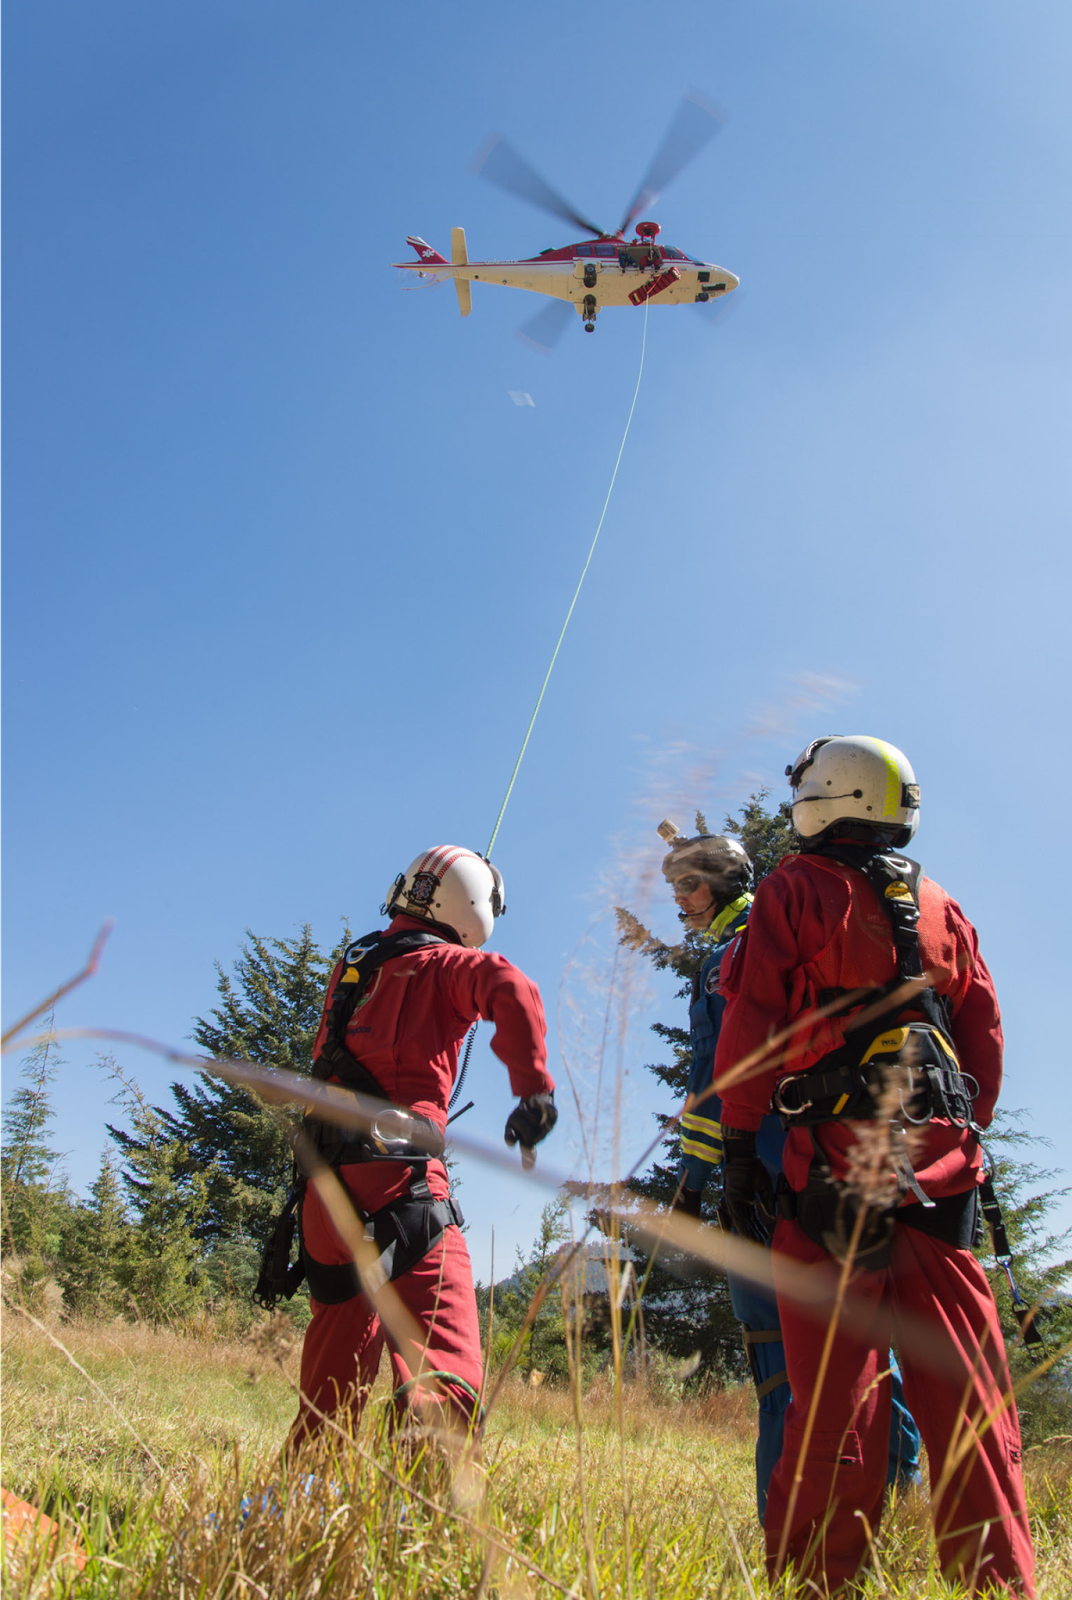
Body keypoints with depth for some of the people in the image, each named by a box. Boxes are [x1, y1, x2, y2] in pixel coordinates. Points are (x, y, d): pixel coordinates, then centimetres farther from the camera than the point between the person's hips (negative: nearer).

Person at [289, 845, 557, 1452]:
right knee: (445, 1361, -14)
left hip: (325, 1174, 7)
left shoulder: (354, 964, 21)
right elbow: (513, 990, -19)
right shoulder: (444, 963, 0)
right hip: (395, 1174, -7)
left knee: (337, 1358, 19)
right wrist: (535, 1090, -19)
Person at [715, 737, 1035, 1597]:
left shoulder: (796, 891, 1)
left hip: (831, 1162, -4)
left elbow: (751, 1021, -5)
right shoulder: (944, 910, 16)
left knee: (835, 1390, 0)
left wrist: (739, 1142, -2)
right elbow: (985, 1037, 15)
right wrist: (961, 1138, 18)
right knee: (965, 1391, 9)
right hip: (939, 1168, 4)